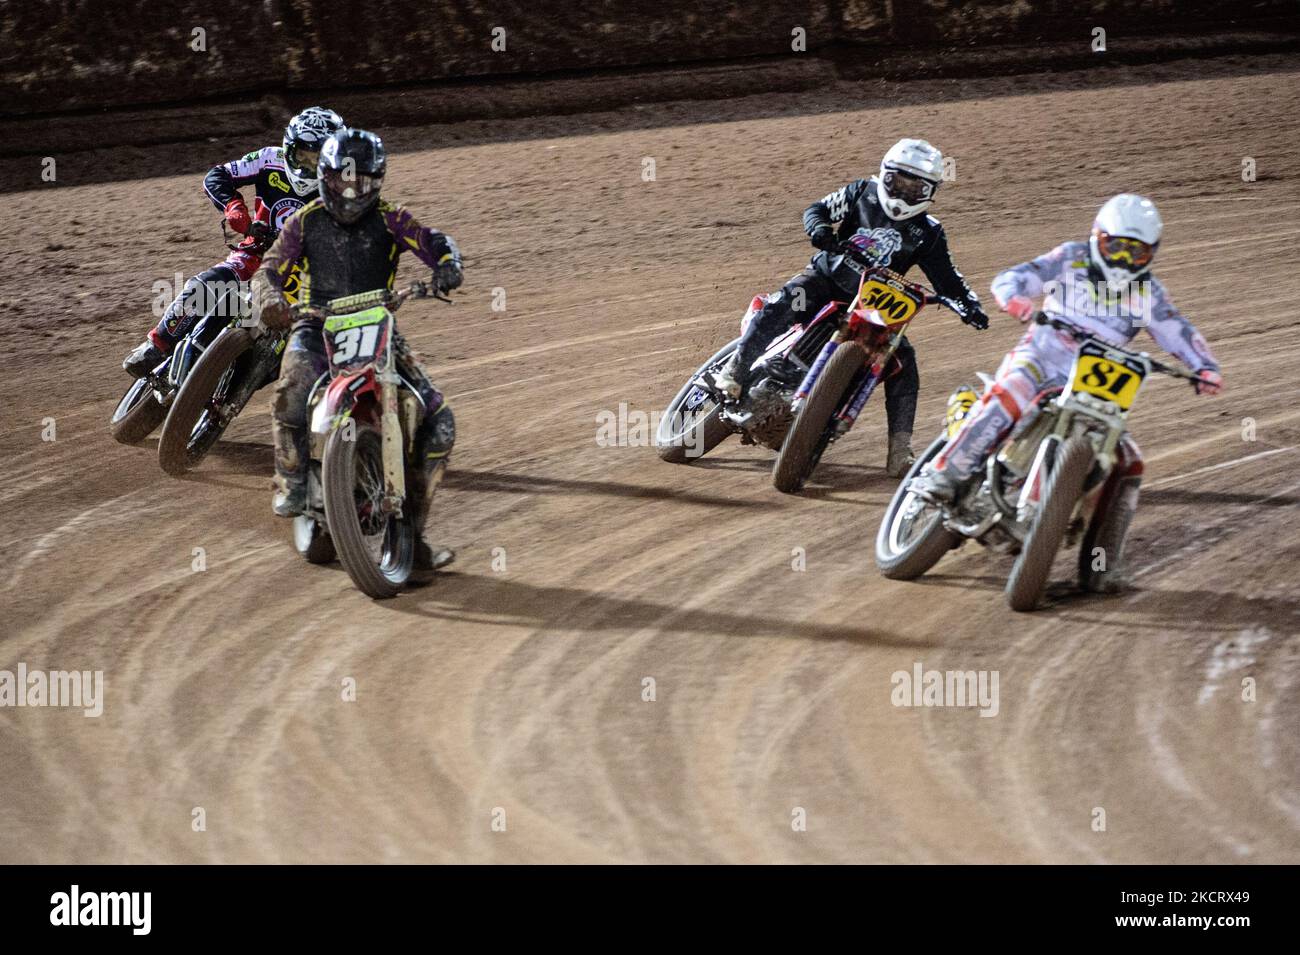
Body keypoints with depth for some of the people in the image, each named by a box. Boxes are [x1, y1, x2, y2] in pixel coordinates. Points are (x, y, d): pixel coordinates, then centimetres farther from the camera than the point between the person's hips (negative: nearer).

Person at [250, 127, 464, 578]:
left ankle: (413, 529, -1)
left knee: (438, 423, -11)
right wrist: (269, 300, -26)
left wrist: (447, 264, -38)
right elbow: (270, 269, -2)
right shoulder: (305, 222, 5)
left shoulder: (388, 220, 4)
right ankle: (292, 481, -18)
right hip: (317, 329, -1)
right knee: (291, 391, -37)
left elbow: (430, 240, -13)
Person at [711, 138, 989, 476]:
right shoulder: (862, 193, 0)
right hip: (827, 276, -2)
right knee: (782, 304, -31)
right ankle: (735, 372, -24)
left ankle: (900, 451, -10)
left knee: (903, 361, -13)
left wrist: (969, 306, -15)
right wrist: (818, 227, -20)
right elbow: (817, 209, 5)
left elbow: (947, 279, 4)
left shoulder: (927, 233, 2)